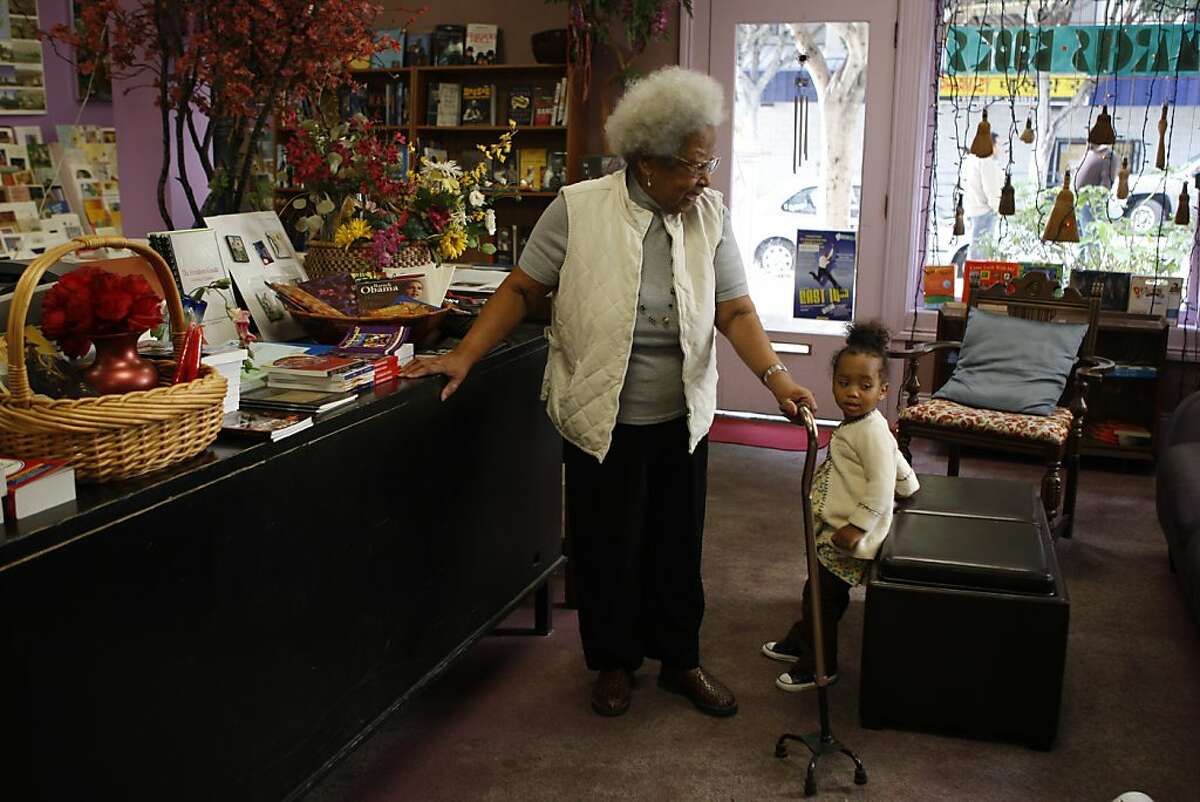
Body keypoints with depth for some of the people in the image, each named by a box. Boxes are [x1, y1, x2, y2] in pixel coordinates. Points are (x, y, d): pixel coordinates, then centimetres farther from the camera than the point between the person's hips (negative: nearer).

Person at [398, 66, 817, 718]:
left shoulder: (710, 217, -4)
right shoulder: (579, 208, -13)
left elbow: (735, 310, -6)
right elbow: (522, 290, -7)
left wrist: (774, 375, -21)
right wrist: (464, 356, -15)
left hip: (681, 420, 3)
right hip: (601, 420, -3)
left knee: (678, 545, 15)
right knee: (607, 548, 12)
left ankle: (679, 659, 36)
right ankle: (614, 661, 34)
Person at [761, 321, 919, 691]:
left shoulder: (871, 430, -21)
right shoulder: (857, 425, 9)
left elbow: (882, 483, -26)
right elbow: (895, 458, 23)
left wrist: (856, 527, -26)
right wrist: (909, 485, 38)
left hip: (849, 539, -10)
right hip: (833, 531, 10)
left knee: (825, 595, 1)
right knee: (816, 589, 23)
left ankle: (819, 666, 17)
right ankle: (799, 642, 41)